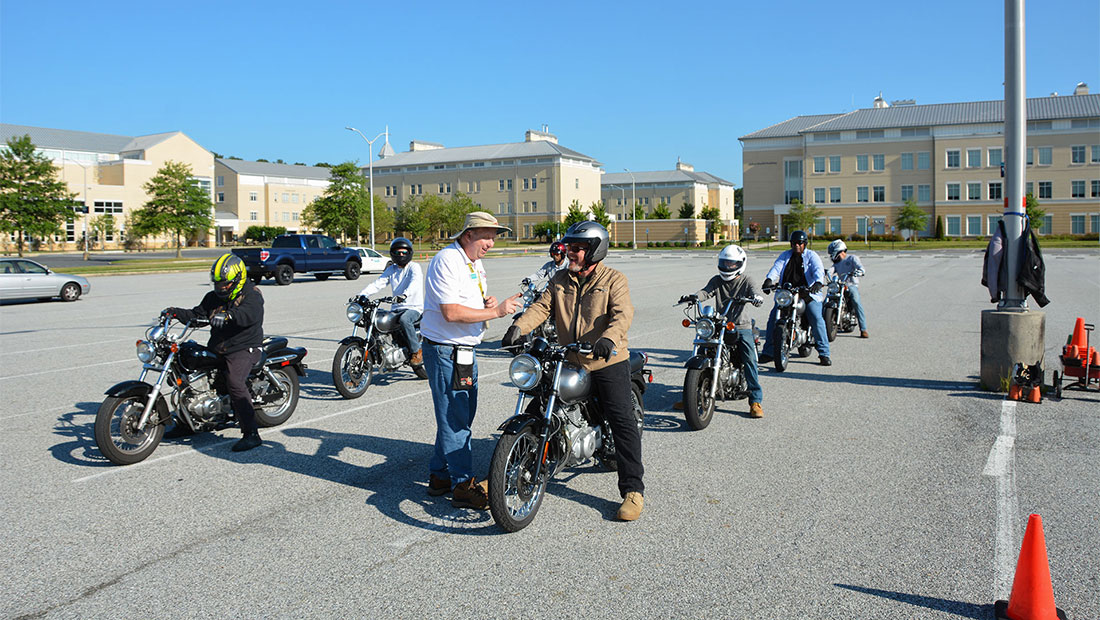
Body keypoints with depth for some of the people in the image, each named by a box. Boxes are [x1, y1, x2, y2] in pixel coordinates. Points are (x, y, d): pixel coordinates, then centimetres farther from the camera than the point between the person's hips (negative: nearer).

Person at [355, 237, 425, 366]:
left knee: (404, 319, -36)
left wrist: (405, 294, -44)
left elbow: (415, 282, -24)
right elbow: (378, 283, 5)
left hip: (414, 307, -6)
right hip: (396, 308, 6)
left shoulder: (414, 267, -3)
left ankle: (417, 351, -22)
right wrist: (361, 294, -11)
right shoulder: (391, 269, 16)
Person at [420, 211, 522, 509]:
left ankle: (440, 476, 27)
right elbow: (451, 312, -25)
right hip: (445, 352, -10)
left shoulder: (475, 264, 14)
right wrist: (496, 311, -23)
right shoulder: (447, 261, -17)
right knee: (455, 418, -6)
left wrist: (488, 301, 2)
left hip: (466, 351, 10)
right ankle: (463, 485, 0)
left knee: (460, 416, 15)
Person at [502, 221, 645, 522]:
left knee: (622, 422, -8)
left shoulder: (613, 280, -2)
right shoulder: (560, 280, 13)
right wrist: (519, 327, -20)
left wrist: (609, 339, -39)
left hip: (607, 362, -4)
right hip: (568, 363, 5)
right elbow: (541, 306, 1)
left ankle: (633, 489, -3)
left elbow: (622, 313, -17)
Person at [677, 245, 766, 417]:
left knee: (750, 360, -18)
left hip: (741, 326, -2)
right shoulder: (716, 280, 10)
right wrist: (694, 296, -31)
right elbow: (706, 291, -8)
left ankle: (756, 401, -14)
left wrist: (756, 298, -40)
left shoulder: (746, 281, 5)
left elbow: (754, 293, -14)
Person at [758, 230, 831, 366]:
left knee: (817, 319, -18)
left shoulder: (812, 256, 5)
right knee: (773, 318, -8)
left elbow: (818, 270, -12)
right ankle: (768, 352, 2)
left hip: (808, 294, -3)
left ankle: (824, 353, -9)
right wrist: (769, 279, -24)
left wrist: (818, 282, -34)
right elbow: (776, 268, -3)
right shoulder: (785, 256, 14)